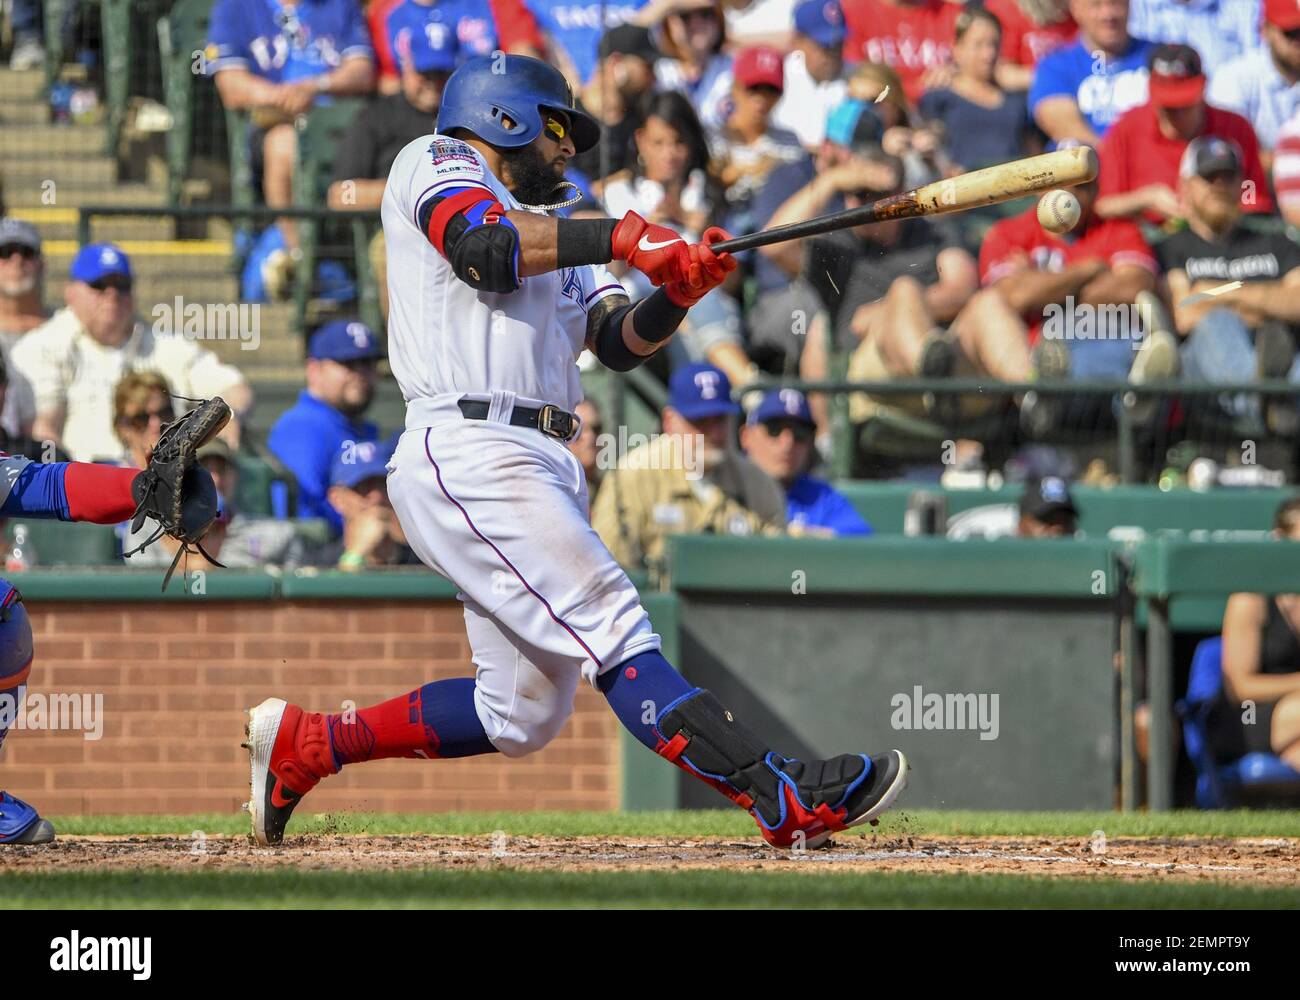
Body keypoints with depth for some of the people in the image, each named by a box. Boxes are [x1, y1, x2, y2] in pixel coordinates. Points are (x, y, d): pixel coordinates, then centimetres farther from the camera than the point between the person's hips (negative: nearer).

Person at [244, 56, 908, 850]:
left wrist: (681, 291, -2)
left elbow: (621, 342, 17)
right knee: (614, 627, -19)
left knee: (522, 715, 6)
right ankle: (787, 801, -32)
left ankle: (306, 742, 18)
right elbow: (483, 249, -16)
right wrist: (621, 236, -19)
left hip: (545, 469, 10)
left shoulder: (551, 235, 30)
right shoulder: (436, 162, 7)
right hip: (468, 451, -10)